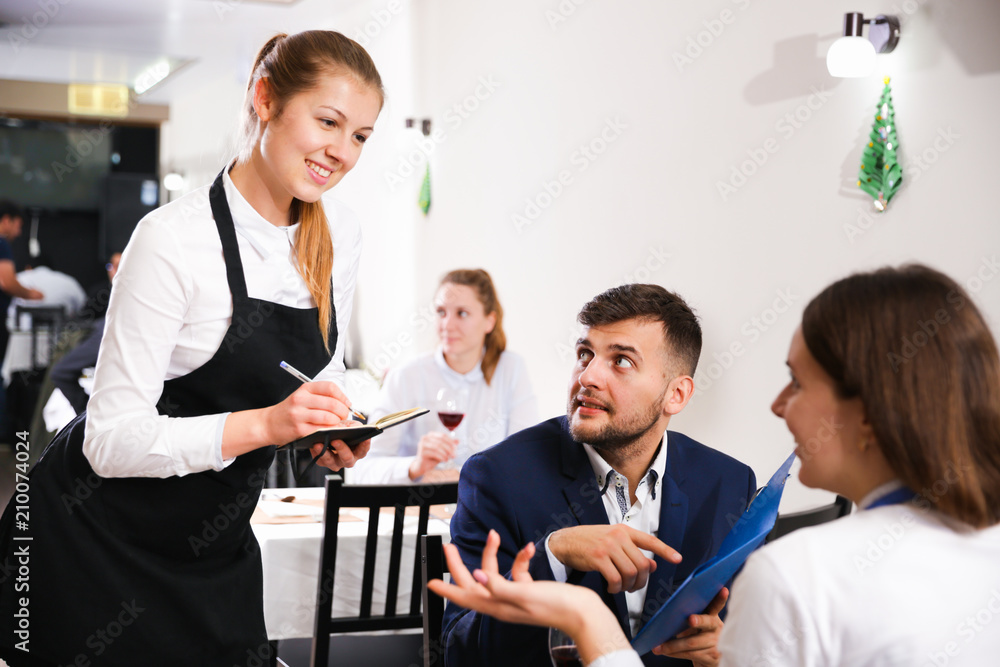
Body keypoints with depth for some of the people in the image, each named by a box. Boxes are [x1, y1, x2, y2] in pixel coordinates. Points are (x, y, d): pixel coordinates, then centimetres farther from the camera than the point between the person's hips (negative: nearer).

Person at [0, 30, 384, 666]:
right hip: (101, 537, -6)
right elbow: (110, 439, -22)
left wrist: (335, 434, -10)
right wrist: (263, 423, -34)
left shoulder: (341, 237, -1)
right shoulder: (175, 239, -22)